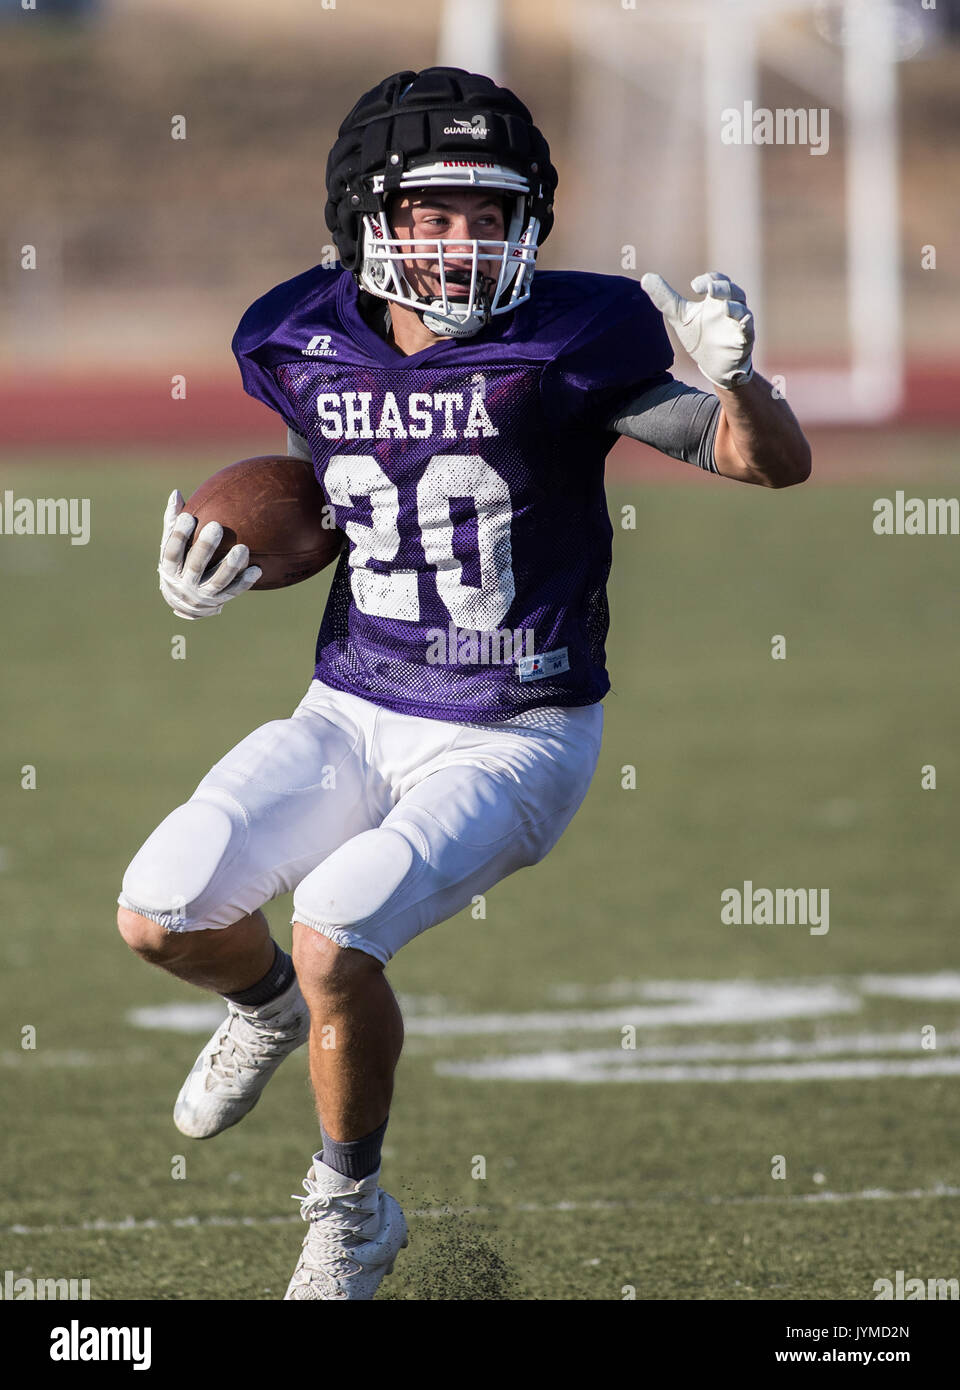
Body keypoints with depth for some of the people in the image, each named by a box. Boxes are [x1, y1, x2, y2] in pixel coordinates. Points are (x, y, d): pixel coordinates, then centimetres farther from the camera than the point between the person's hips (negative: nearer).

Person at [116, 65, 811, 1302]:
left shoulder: (568, 341, -15)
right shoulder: (306, 344, -2)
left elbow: (776, 465, -13)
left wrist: (732, 378, -35)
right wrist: (210, 576, 0)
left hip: (515, 742, -5)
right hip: (353, 719, 5)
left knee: (336, 938, -25)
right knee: (159, 916, -10)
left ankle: (350, 1214, 2)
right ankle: (270, 1004, 29)